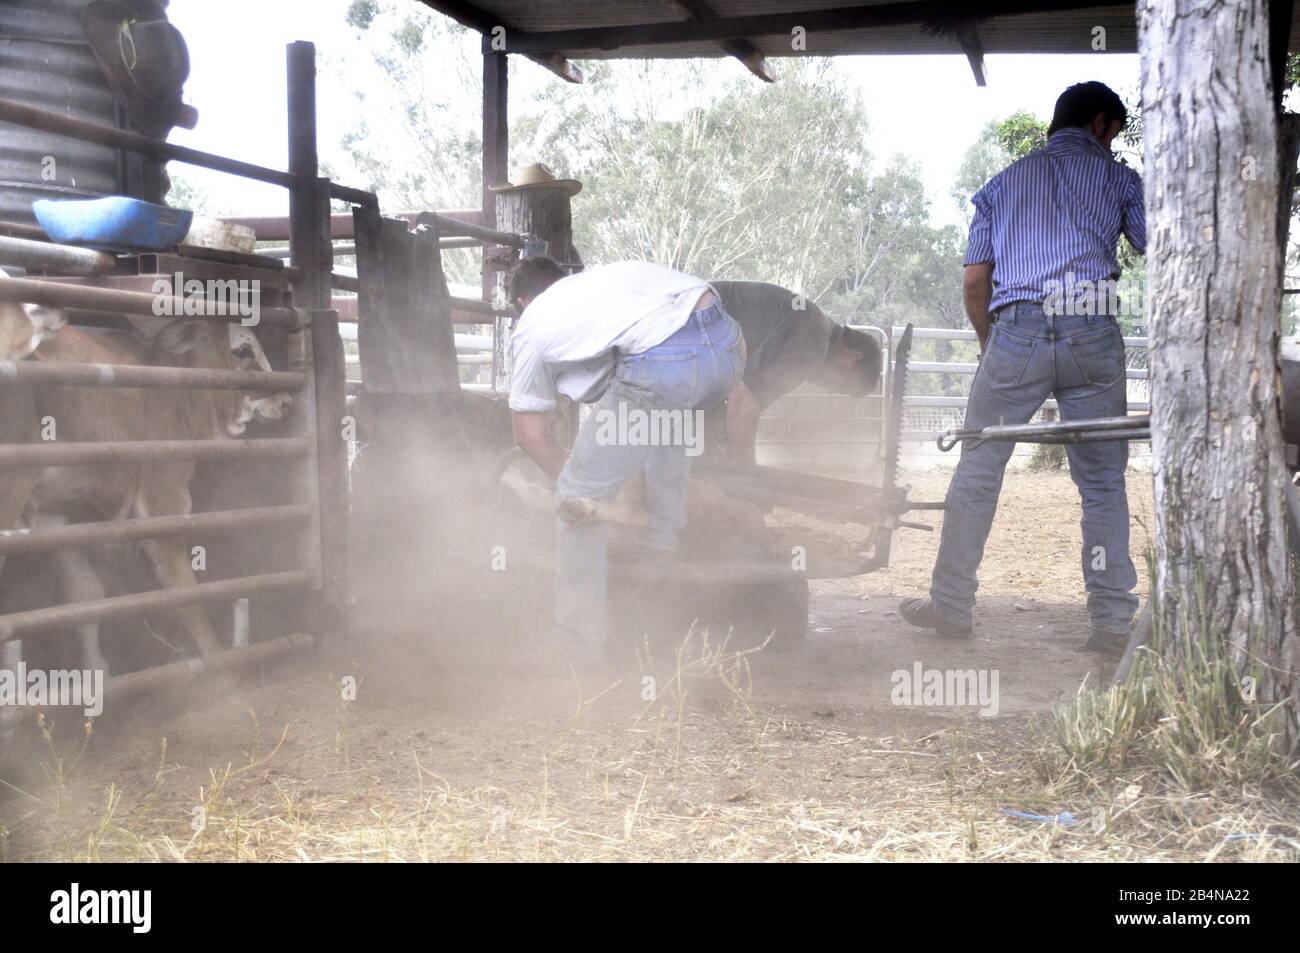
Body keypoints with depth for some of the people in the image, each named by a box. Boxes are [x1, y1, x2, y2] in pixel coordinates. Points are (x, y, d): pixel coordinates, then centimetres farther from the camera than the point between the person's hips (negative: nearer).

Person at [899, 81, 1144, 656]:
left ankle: (951, 606, 11)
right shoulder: (1117, 177, 14)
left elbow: (975, 279, 16)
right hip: (1093, 334, -1)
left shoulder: (1003, 182, 20)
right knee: (1103, 482, 6)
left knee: (977, 471, 9)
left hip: (1017, 331, 1)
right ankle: (1112, 623, 5)